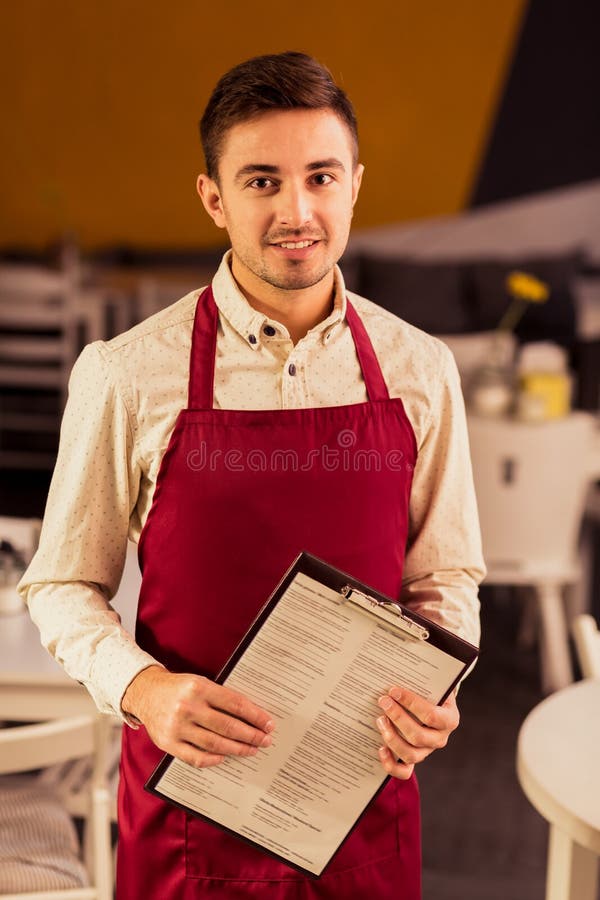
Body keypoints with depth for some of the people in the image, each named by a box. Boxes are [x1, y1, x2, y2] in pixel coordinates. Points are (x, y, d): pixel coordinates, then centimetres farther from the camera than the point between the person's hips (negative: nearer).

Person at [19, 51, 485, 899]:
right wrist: (143, 688, -20)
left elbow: (446, 577, 6)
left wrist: (434, 695, -12)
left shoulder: (419, 371, -3)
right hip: (190, 783, -2)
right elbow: (64, 584, -2)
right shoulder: (127, 376, -10)